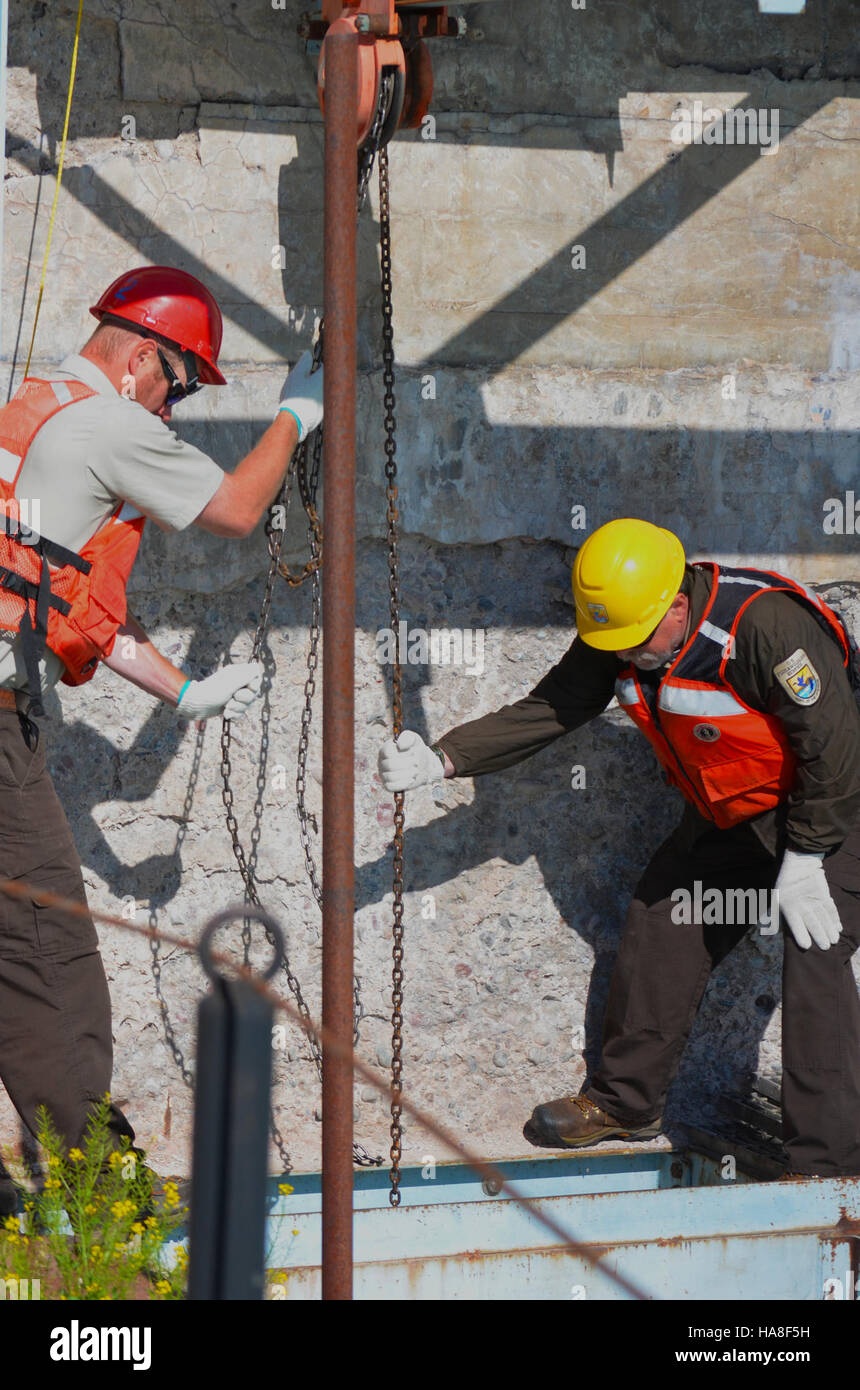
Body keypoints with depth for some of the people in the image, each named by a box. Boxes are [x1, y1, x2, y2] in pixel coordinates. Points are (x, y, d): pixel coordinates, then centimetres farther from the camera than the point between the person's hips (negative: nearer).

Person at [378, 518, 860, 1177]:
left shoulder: (767, 624, -31)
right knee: (659, 927, 8)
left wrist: (804, 861, -25)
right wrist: (442, 760, -14)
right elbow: (546, 710, -2)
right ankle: (624, 1102, 26)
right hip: (726, 818, 8)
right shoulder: (617, 634, -8)